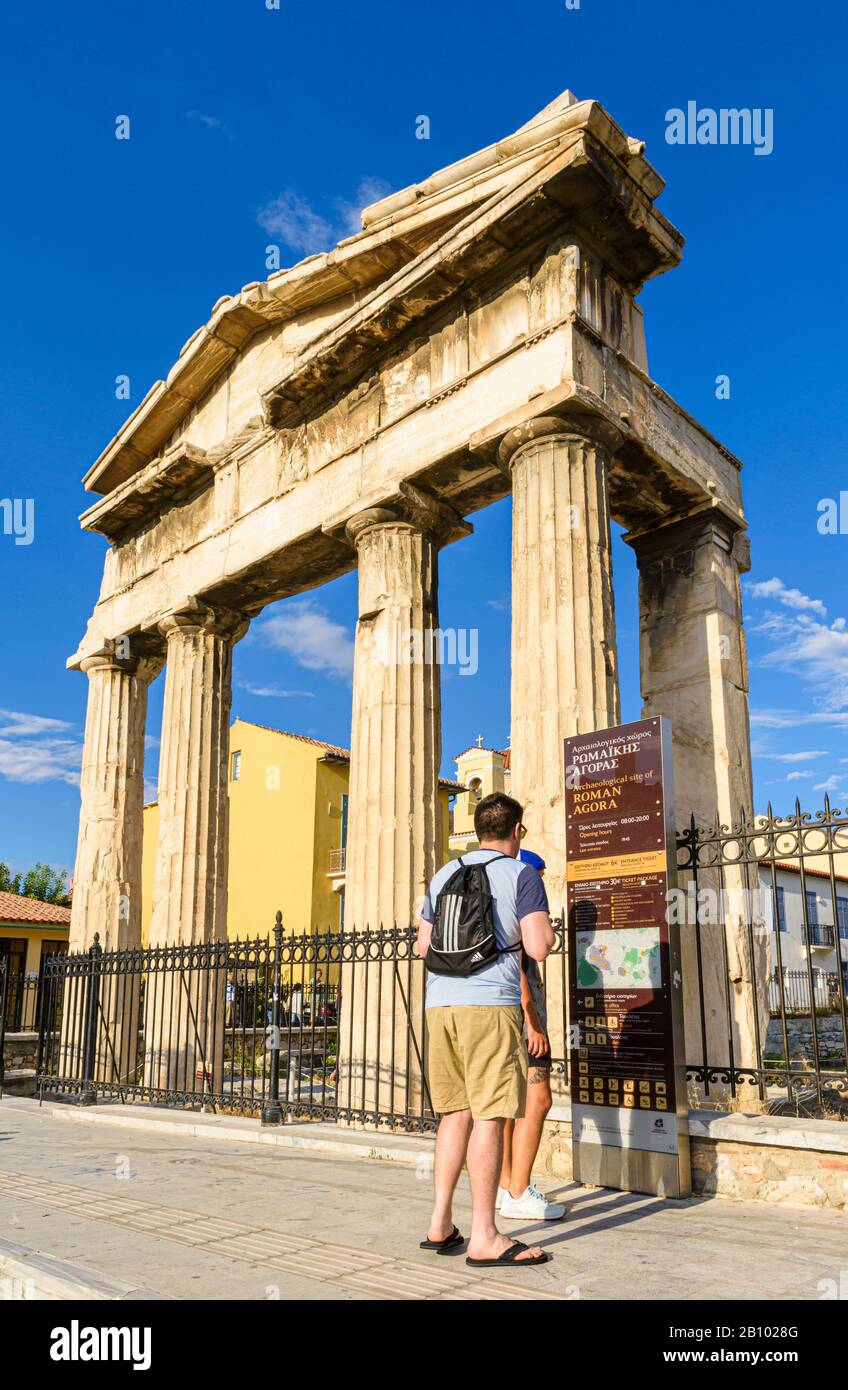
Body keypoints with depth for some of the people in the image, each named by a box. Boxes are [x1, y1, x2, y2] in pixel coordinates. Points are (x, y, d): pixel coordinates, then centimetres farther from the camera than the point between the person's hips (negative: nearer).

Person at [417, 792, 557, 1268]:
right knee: (489, 1116, -2)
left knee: (456, 1113, 14)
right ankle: (484, 1238, 2)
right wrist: (549, 930, 12)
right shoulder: (522, 874, 0)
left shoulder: (445, 874, 17)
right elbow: (538, 948, -9)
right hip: (490, 1002, -6)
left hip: (441, 1002, 6)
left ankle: (440, 1225, 19)